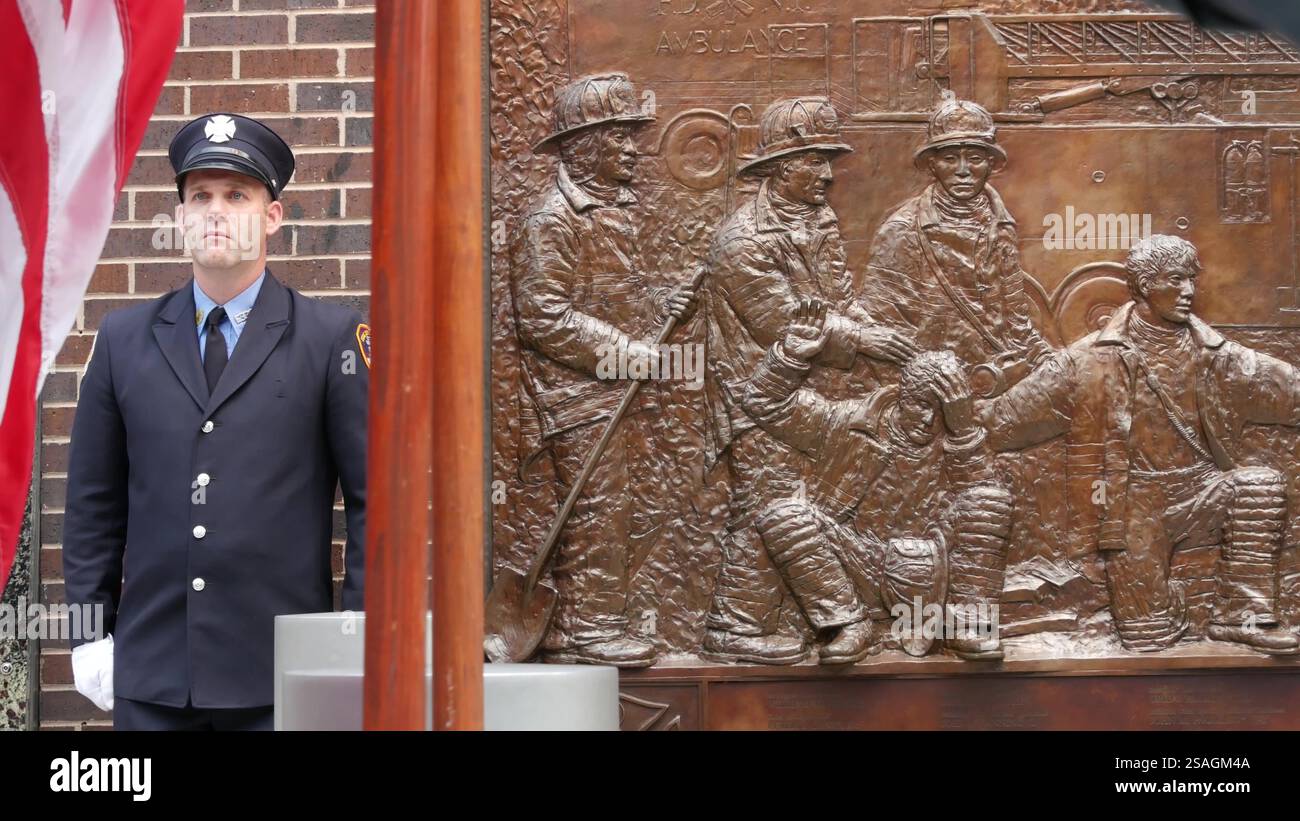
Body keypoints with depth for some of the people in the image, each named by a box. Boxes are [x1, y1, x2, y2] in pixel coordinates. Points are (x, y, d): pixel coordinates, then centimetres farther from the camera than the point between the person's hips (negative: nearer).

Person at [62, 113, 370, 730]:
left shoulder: (333, 338, 0)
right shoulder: (123, 338, 9)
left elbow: (375, 500, 0)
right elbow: (93, 502, 13)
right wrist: (90, 630, 8)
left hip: (282, 675, -2)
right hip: (151, 674, 3)